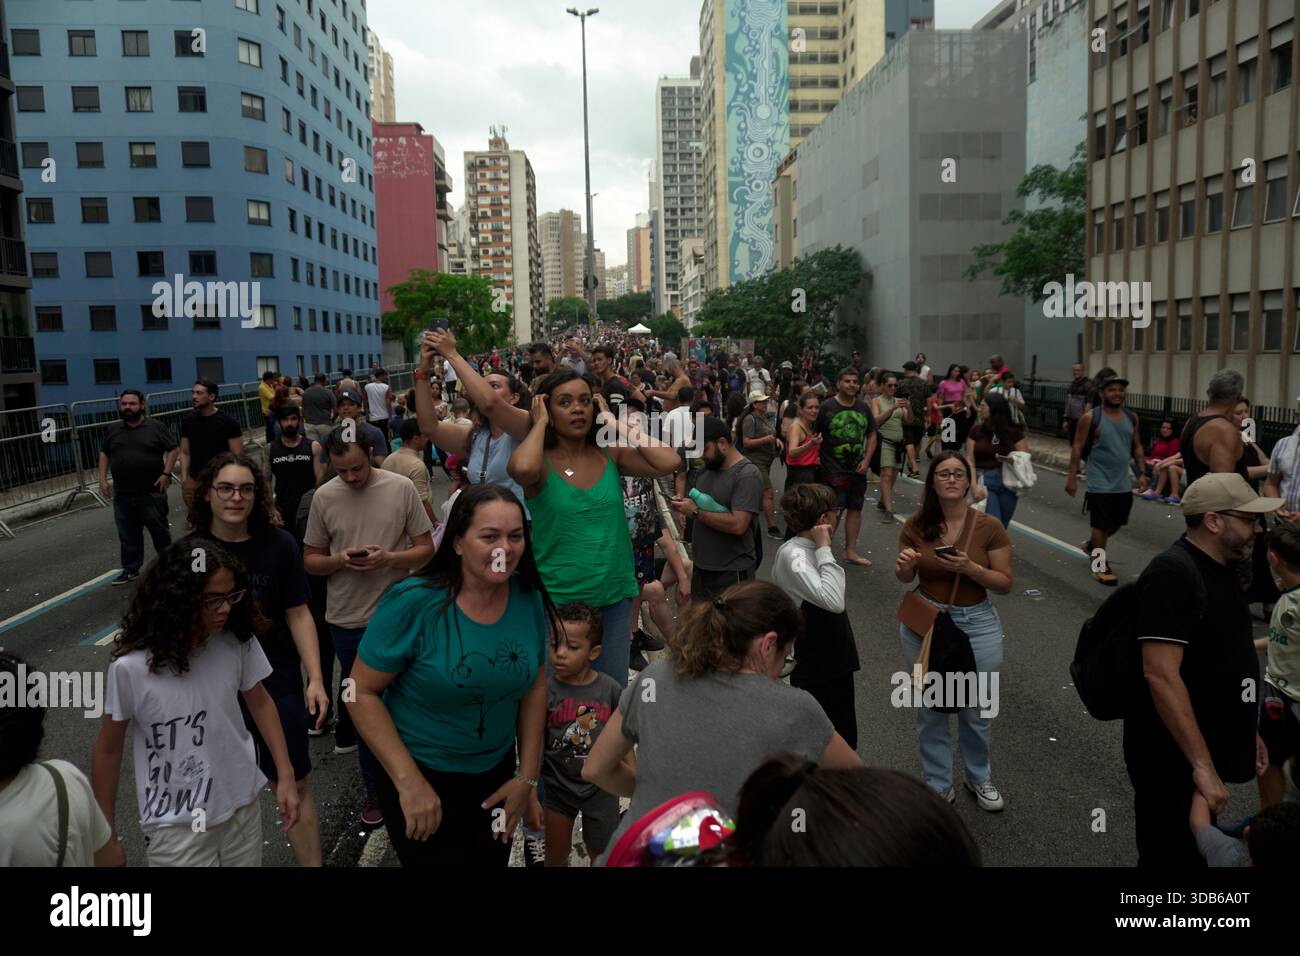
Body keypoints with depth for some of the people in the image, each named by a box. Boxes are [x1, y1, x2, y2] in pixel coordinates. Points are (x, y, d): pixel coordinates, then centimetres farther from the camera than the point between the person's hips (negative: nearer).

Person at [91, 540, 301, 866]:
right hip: (175, 826, -3)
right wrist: (107, 838, 1)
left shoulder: (238, 641, -14)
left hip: (243, 805, 3)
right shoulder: (132, 667, -22)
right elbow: (108, 751, -8)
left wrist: (285, 776, 2)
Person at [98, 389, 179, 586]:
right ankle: (130, 569, 19)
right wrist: (102, 479, 7)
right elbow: (104, 454, 17)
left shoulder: (156, 427, -3)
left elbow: (173, 449, -1)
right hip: (123, 495, 4)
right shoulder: (112, 430, 8)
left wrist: (166, 474, -10)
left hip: (152, 492, -4)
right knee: (128, 534, 9)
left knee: (159, 530, 5)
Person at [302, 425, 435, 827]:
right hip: (347, 615, 2)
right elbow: (310, 559, 4)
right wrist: (338, 560, -17)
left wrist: (388, 558, -21)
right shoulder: (324, 497, -3)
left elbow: (425, 548, -4)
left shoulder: (401, 488, -7)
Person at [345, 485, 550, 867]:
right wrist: (409, 782, -20)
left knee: (491, 861, 23)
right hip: (422, 774, -4)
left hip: (497, 771, 5)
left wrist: (527, 777, 1)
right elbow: (362, 693, -17)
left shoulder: (530, 600, -10)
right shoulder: (413, 603, -23)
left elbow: (535, 687, 1)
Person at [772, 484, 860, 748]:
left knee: (845, 740, 21)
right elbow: (833, 601, -36)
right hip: (815, 670, -9)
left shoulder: (810, 550, 5)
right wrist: (824, 549, -30)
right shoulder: (793, 554, -23)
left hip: (834, 661, 9)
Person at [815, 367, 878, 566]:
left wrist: (866, 461, 2)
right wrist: (818, 461, -11)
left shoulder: (864, 407, 9)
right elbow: (814, 435, -5)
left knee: (855, 509, 12)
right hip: (834, 470, -6)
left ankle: (850, 551, 23)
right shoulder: (827, 407, -6)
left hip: (858, 469, 6)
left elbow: (872, 435, 14)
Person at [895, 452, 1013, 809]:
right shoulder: (917, 525, -7)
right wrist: (903, 566, -17)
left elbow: (1005, 583, -7)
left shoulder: (989, 527, -11)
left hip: (977, 625, -1)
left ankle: (979, 778, 38)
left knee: (977, 710, 11)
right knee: (930, 709, 13)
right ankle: (938, 785, 32)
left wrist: (970, 568, -24)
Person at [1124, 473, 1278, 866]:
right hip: (1173, 757, -9)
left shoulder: (1218, 569, 7)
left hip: (1205, 748, 9)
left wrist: (1245, 730, 19)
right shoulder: (1172, 573, -23)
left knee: (1194, 852, 23)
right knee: (1169, 856, 5)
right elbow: (1160, 674, -28)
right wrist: (1202, 765, -27)